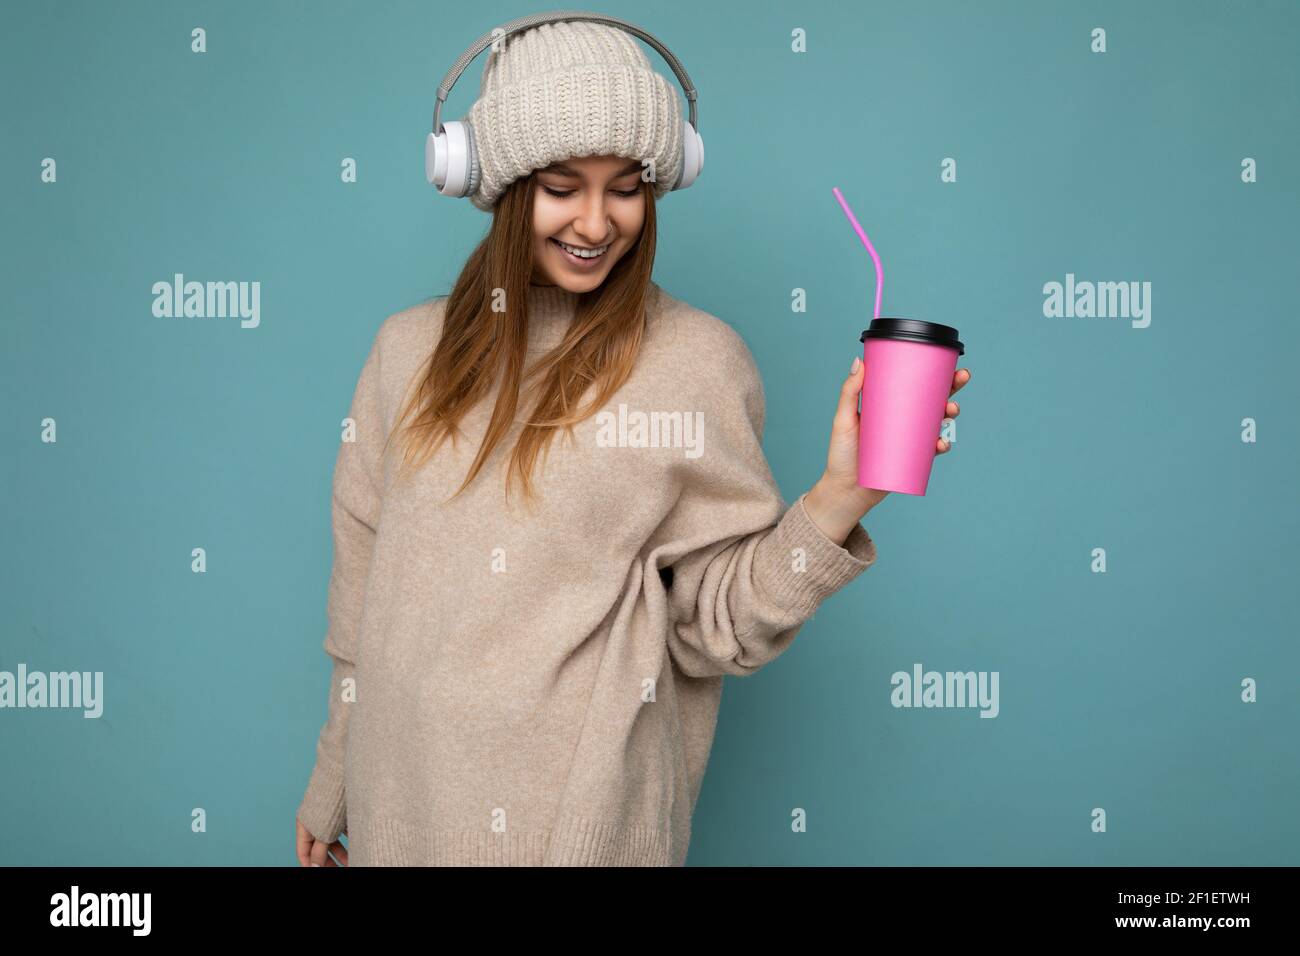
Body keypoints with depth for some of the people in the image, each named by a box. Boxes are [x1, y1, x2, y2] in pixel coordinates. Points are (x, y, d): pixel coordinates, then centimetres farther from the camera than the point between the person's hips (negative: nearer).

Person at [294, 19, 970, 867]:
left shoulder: (698, 359, -7)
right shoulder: (412, 349, 2)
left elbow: (713, 622, -9)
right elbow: (363, 584, 8)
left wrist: (839, 499, -23)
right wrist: (332, 787, 13)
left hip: (588, 806, -3)